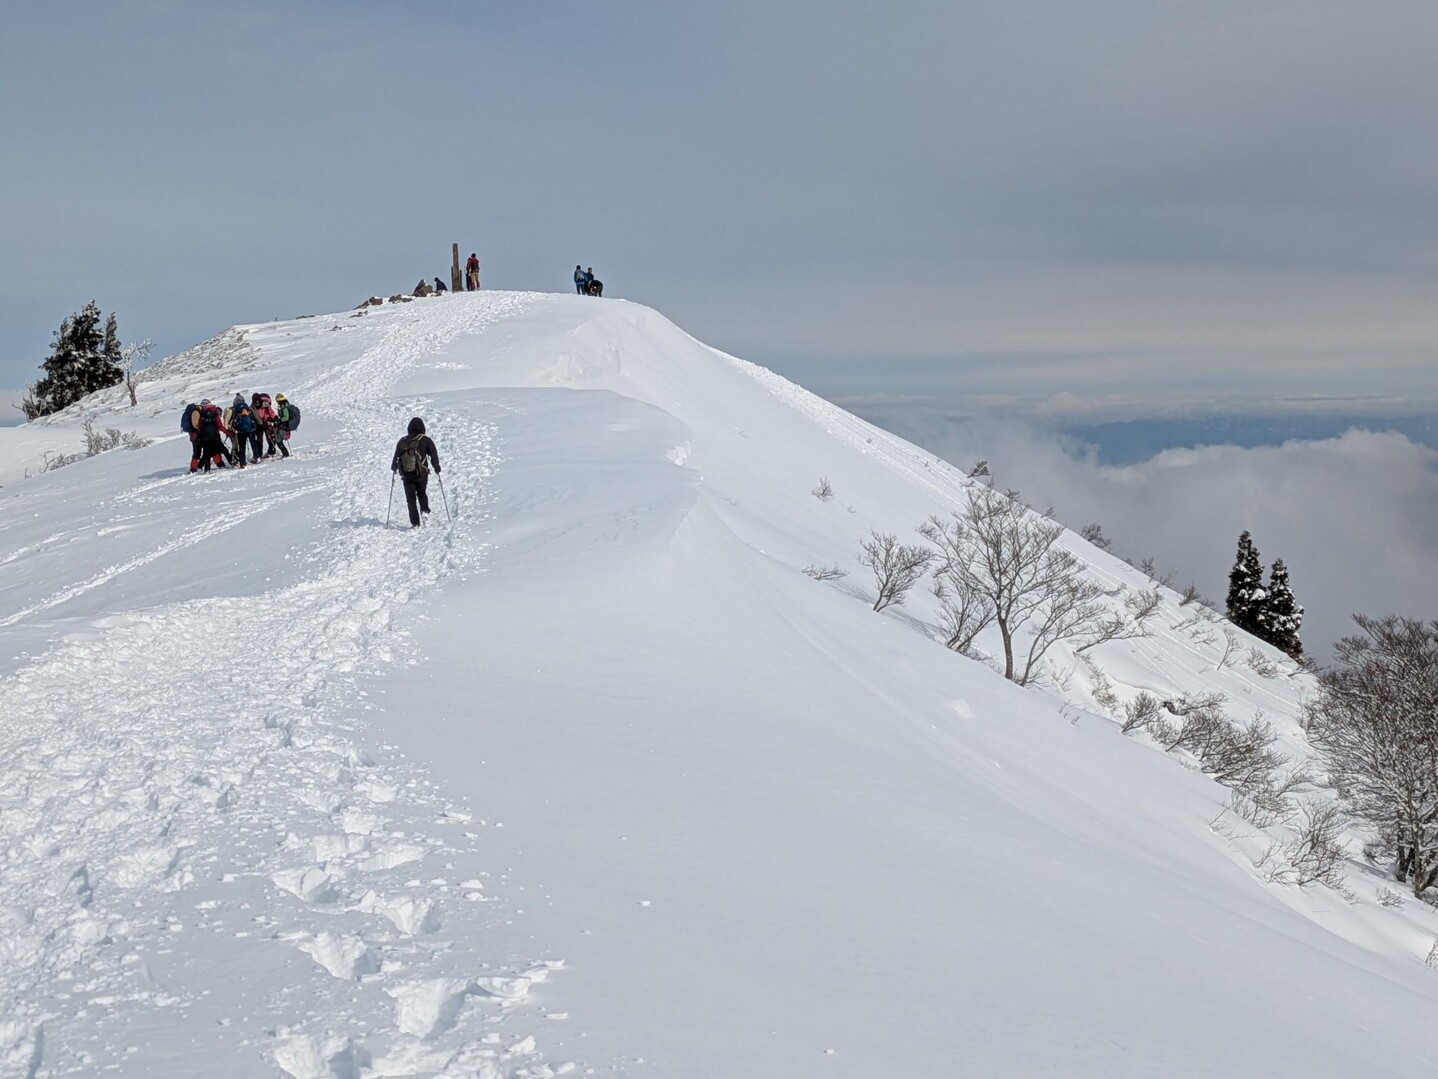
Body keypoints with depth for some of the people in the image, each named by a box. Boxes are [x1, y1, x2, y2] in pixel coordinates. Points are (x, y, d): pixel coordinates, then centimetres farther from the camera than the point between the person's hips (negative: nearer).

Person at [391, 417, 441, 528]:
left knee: (410, 499, 6)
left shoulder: (402, 441, 3)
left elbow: (396, 456, 11)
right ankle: (424, 510, -2)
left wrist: (394, 468, 28)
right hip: (422, 475, -1)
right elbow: (434, 455, -4)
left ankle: (415, 522, -2)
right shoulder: (426, 440, -5)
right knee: (422, 493, 22)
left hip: (407, 476, 1)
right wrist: (437, 468, 11)